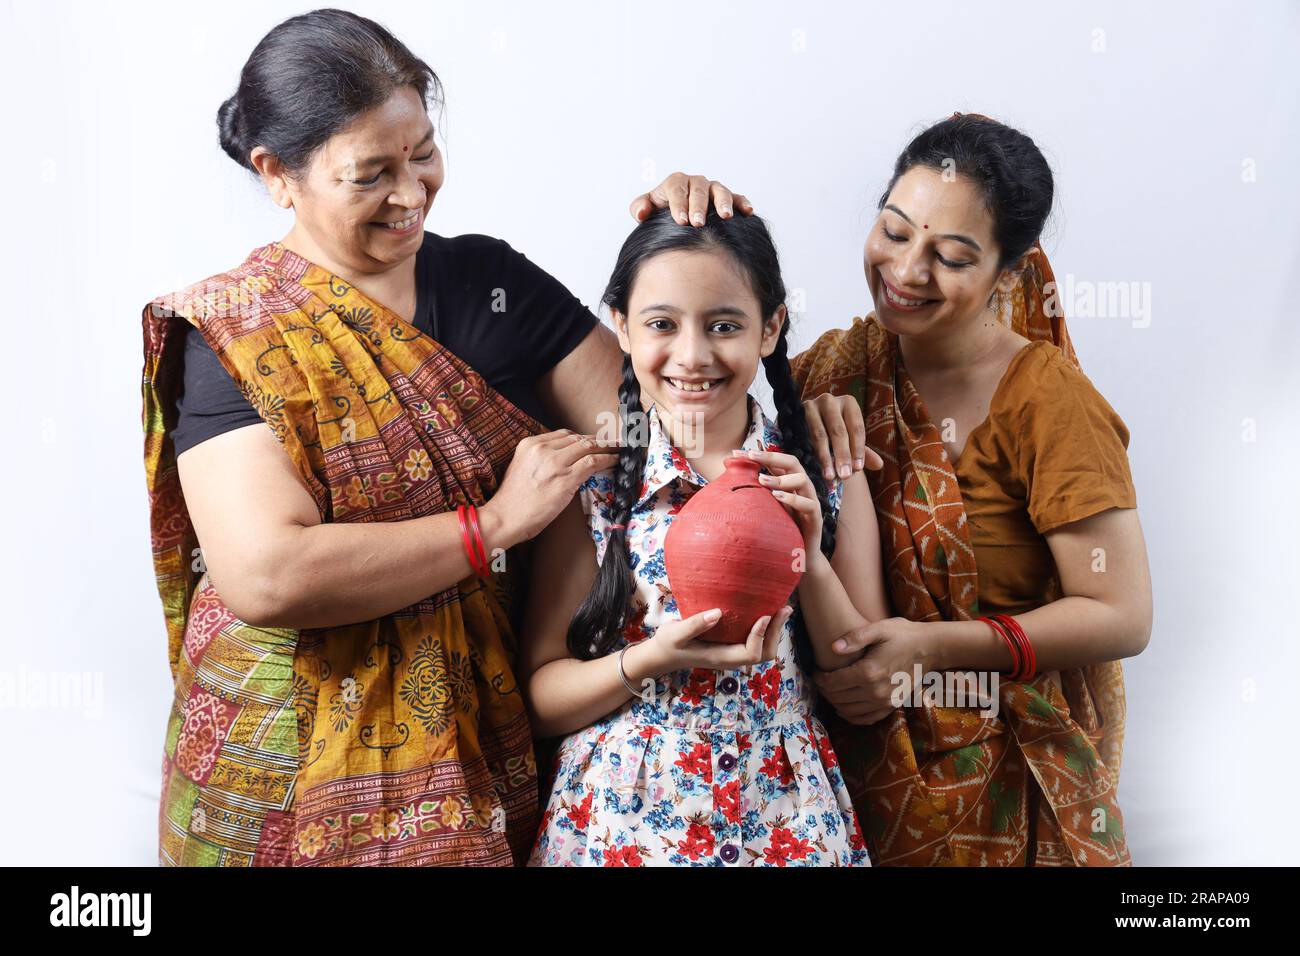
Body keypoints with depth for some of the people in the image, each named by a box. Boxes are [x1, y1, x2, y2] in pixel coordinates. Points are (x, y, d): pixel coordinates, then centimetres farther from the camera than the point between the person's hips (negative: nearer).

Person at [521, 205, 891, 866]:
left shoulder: (825, 474, -5)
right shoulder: (590, 480, -9)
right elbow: (541, 701, -6)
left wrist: (811, 564, -18)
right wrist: (651, 659, -23)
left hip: (786, 819, 2)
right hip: (622, 820, -1)